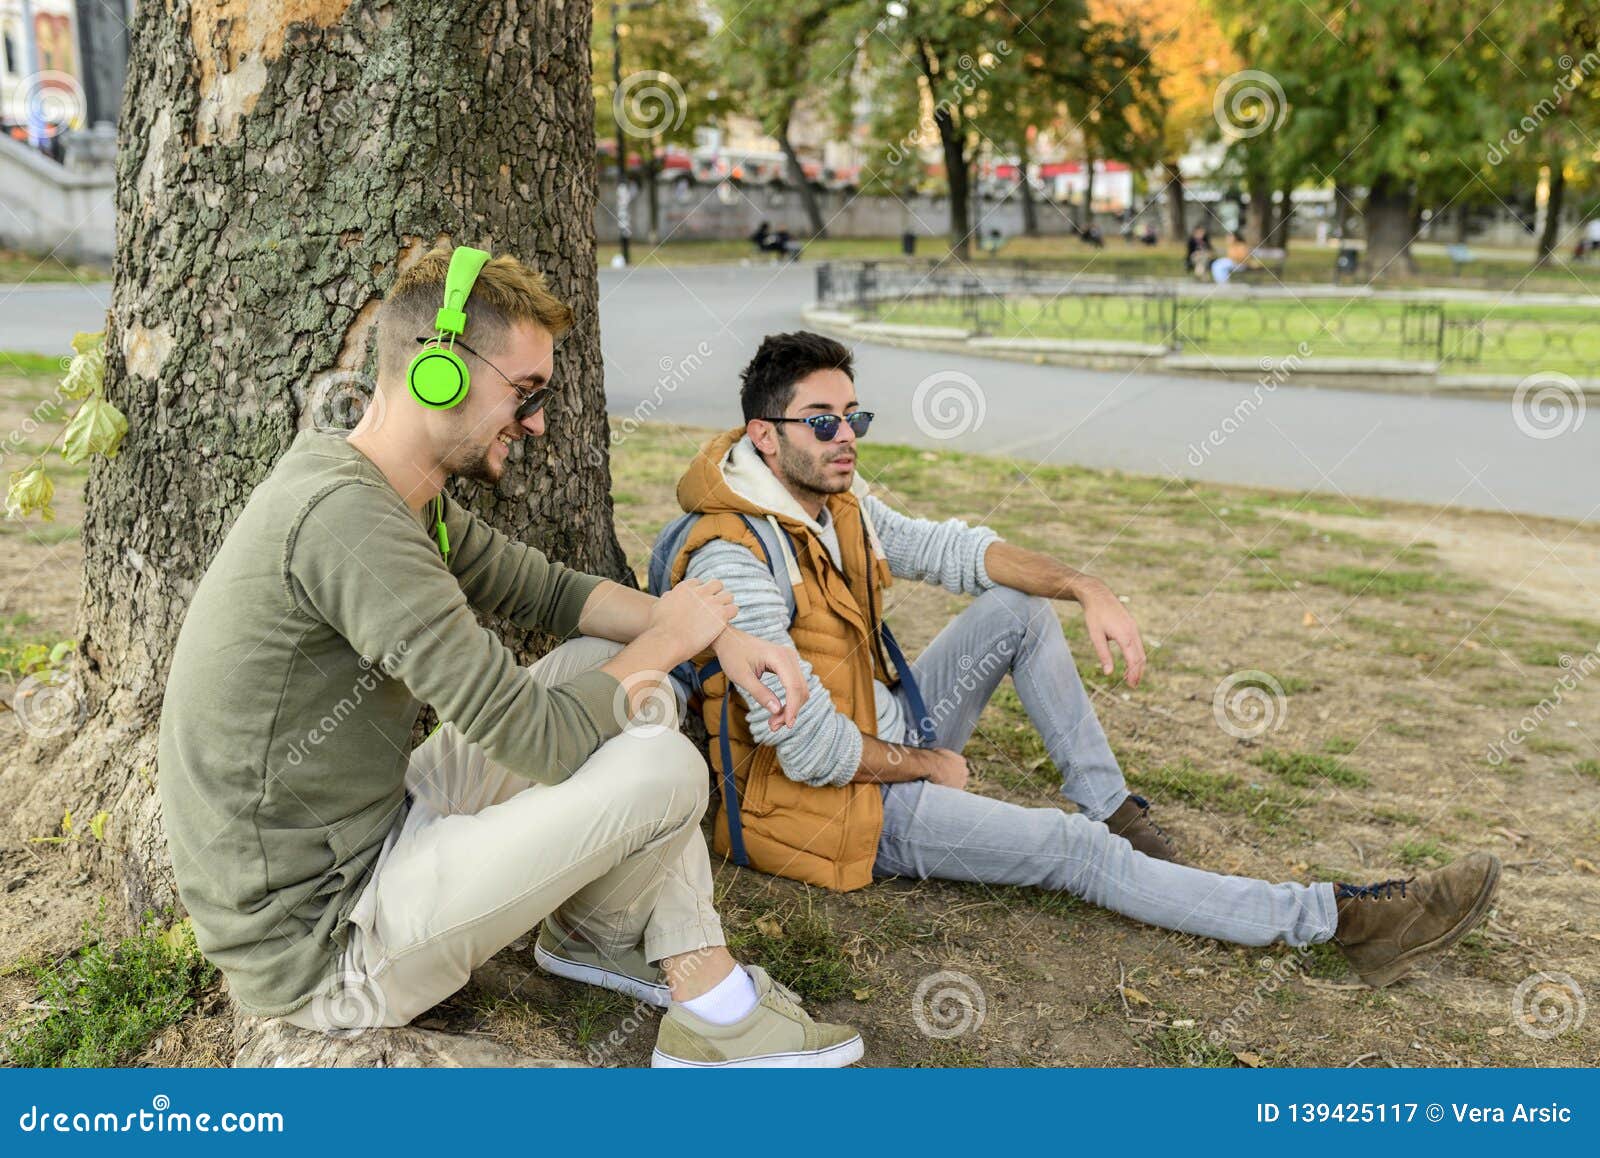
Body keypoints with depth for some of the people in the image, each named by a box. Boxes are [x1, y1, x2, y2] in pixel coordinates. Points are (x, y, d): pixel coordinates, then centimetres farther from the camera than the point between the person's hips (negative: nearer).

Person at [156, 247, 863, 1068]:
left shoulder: (404, 501, 4)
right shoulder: (345, 518, -28)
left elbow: (548, 589, 14)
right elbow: (541, 742, -27)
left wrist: (721, 637, -1)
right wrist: (667, 639, -9)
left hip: (370, 838, 10)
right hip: (318, 951, -10)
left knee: (608, 663, 6)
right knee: (662, 769, -19)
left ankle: (708, 991, 8)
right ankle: (598, 935, 16)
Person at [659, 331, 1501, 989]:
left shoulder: (835, 505, 1)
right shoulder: (737, 561, -27)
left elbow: (951, 549, 10)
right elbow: (811, 750, -28)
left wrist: (1085, 590, -5)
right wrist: (928, 765, -10)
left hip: (881, 742, 9)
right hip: (823, 802, -9)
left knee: (1020, 606, 4)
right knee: (1074, 852, -16)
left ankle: (1117, 813, 7)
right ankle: (1339, 920, -11)